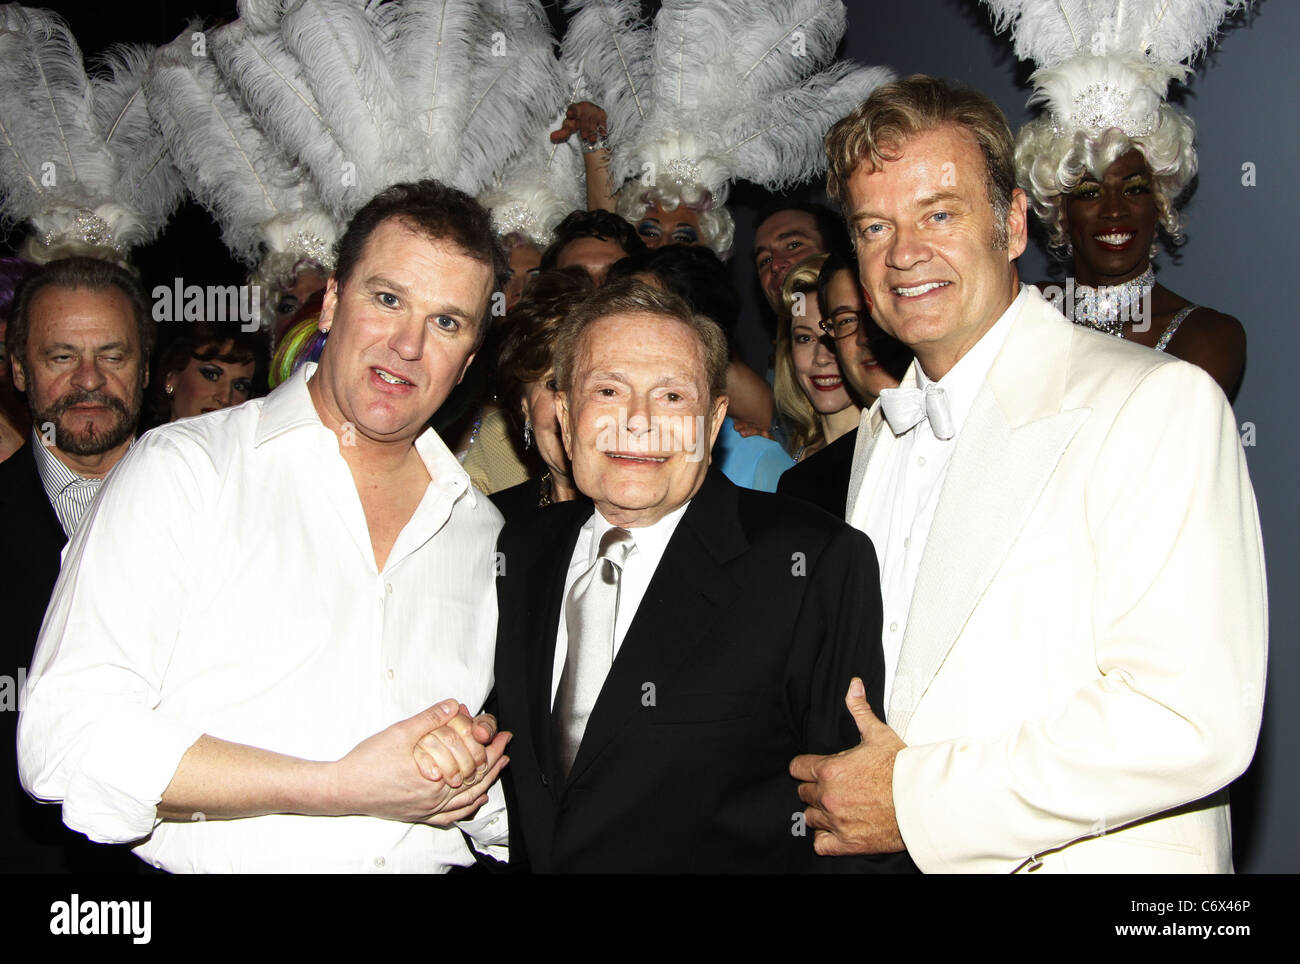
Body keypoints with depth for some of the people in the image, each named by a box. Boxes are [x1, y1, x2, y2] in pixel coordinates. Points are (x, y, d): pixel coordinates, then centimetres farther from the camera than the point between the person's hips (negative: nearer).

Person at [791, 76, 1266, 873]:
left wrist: (919, 800, -18)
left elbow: (1191, 723, -23)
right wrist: (844, 793, 1)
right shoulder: (881, 432, 9)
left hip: (1089, 860, -6)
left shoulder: (1162, 404, -15)